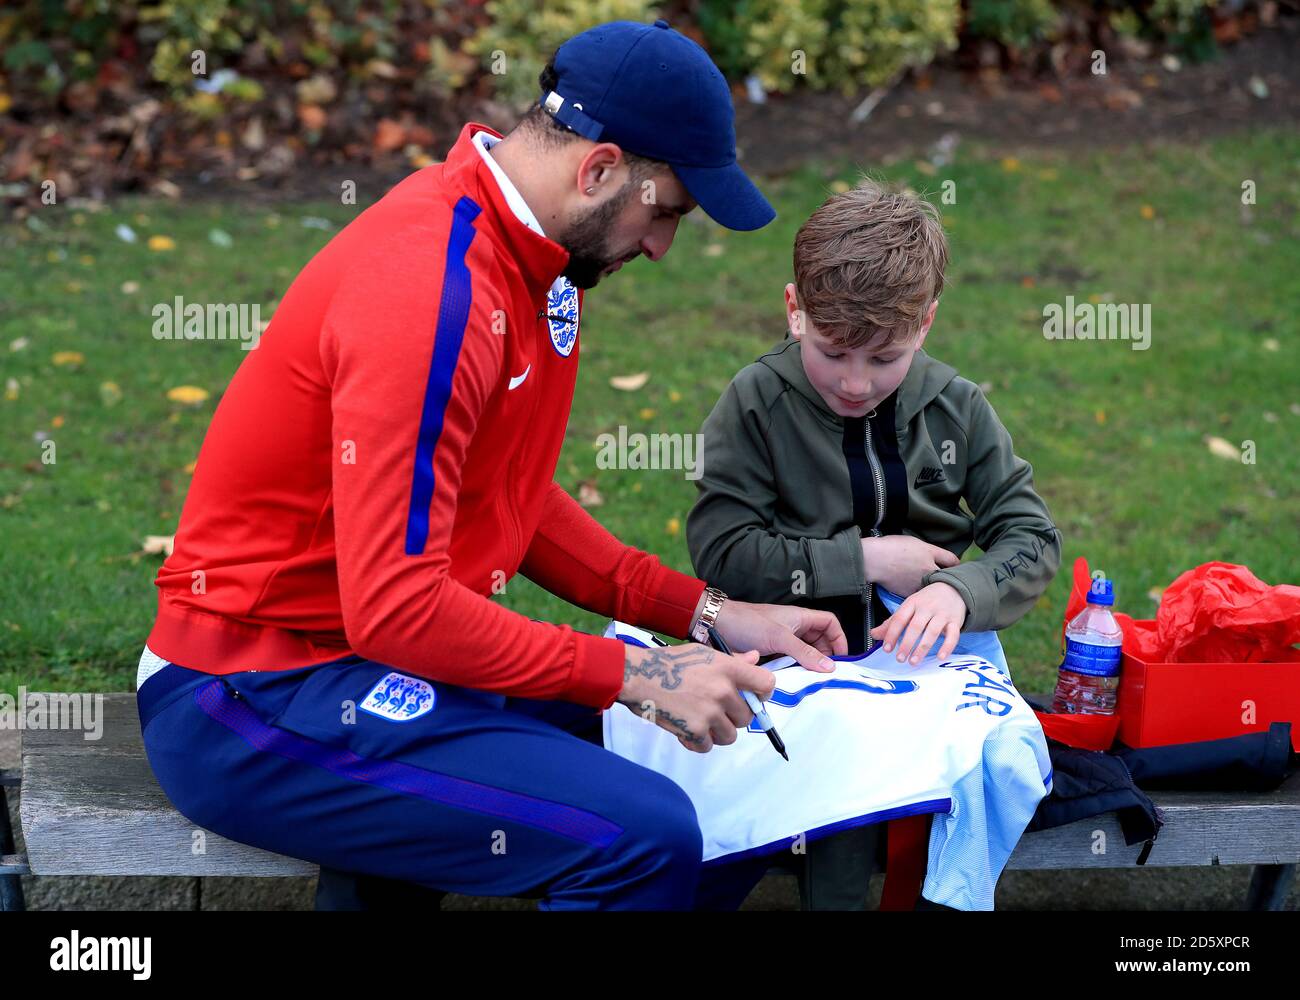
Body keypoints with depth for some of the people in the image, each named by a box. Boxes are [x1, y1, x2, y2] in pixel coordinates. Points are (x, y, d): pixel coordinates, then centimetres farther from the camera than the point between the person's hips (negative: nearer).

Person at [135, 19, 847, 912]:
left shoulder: (531, 254, 7)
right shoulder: (433, 293, -23)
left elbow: (519, 504, 15)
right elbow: (394, 606, -25)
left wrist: (706, 614, 7)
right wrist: (632, 674, -20)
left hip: (368, 657, 10)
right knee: (646, 835, -22)